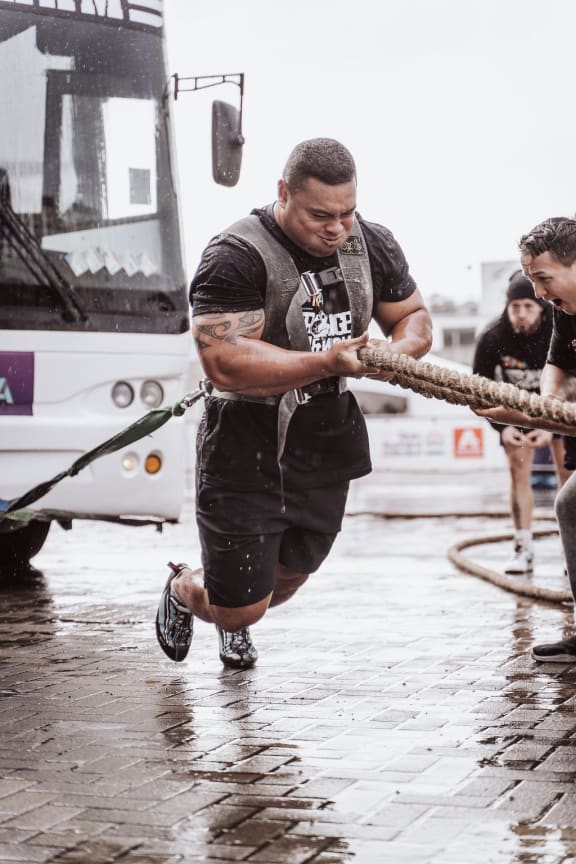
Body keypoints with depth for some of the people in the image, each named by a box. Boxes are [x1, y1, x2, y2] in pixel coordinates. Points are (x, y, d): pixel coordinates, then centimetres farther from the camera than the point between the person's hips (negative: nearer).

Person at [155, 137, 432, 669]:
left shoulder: (373, 246, 0)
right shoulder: (237, 257, -21)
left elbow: (415, 321, 11)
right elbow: (225, 363, -31)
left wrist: (396, 351, -14)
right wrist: (328, 363, -38)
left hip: (328, 441, 6)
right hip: (247, 446, -6)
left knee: (291, 575, 22)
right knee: (241, 603, 0)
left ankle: (235, 626, 59)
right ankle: (182, 589, 38)